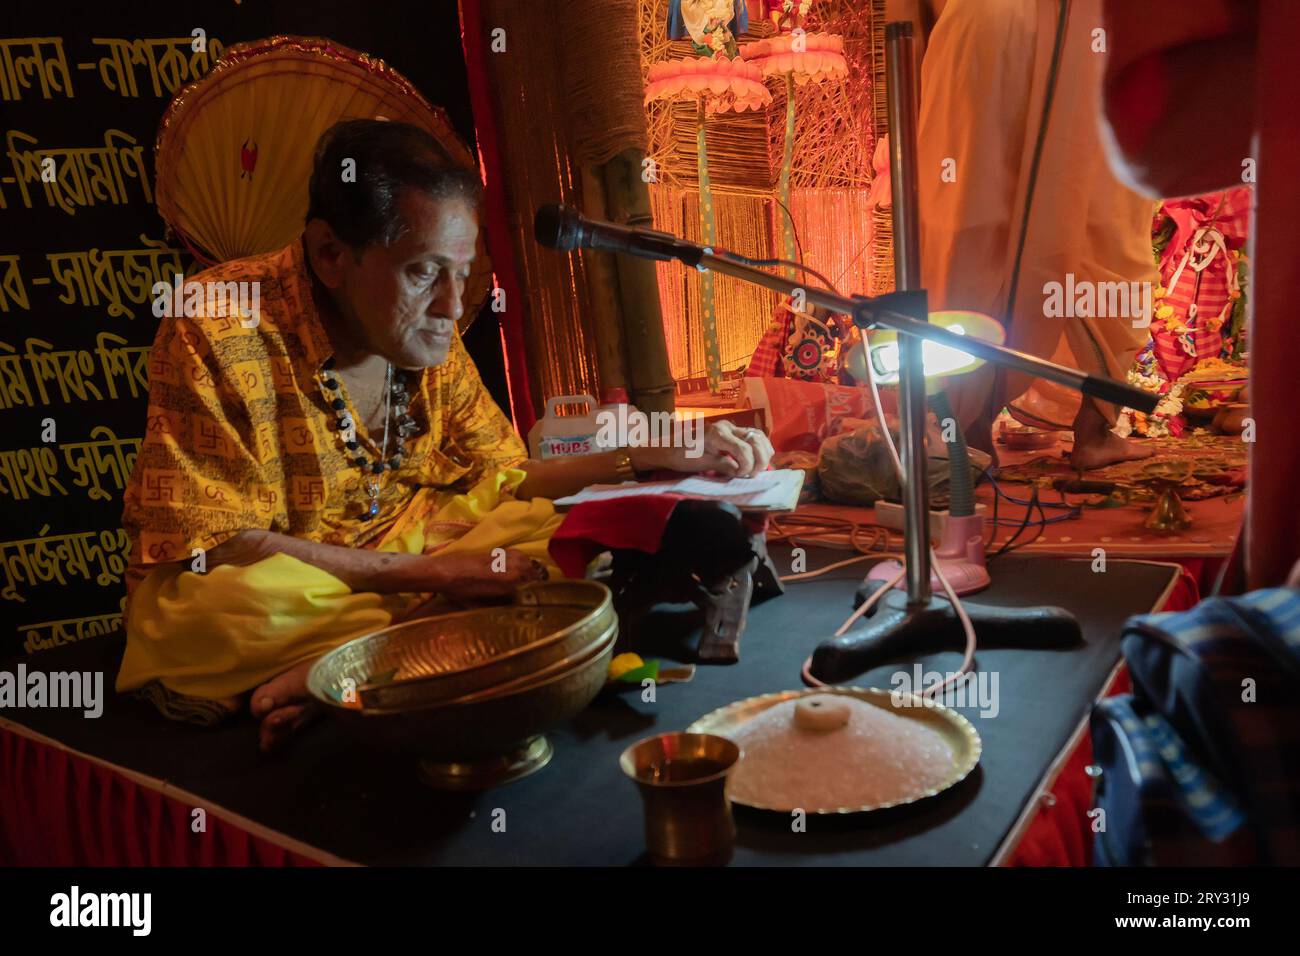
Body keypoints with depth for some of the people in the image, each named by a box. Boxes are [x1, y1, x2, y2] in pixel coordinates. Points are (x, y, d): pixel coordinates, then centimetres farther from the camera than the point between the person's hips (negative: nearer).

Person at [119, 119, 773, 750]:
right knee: (218, 609, -39)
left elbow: (502, 482, 7)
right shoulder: (218, 328, -19)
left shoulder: (429, 338, -1)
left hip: (391, 577, 6)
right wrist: (427, 572, -24)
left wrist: (655, 456, -5)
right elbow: (218, 544, -21)